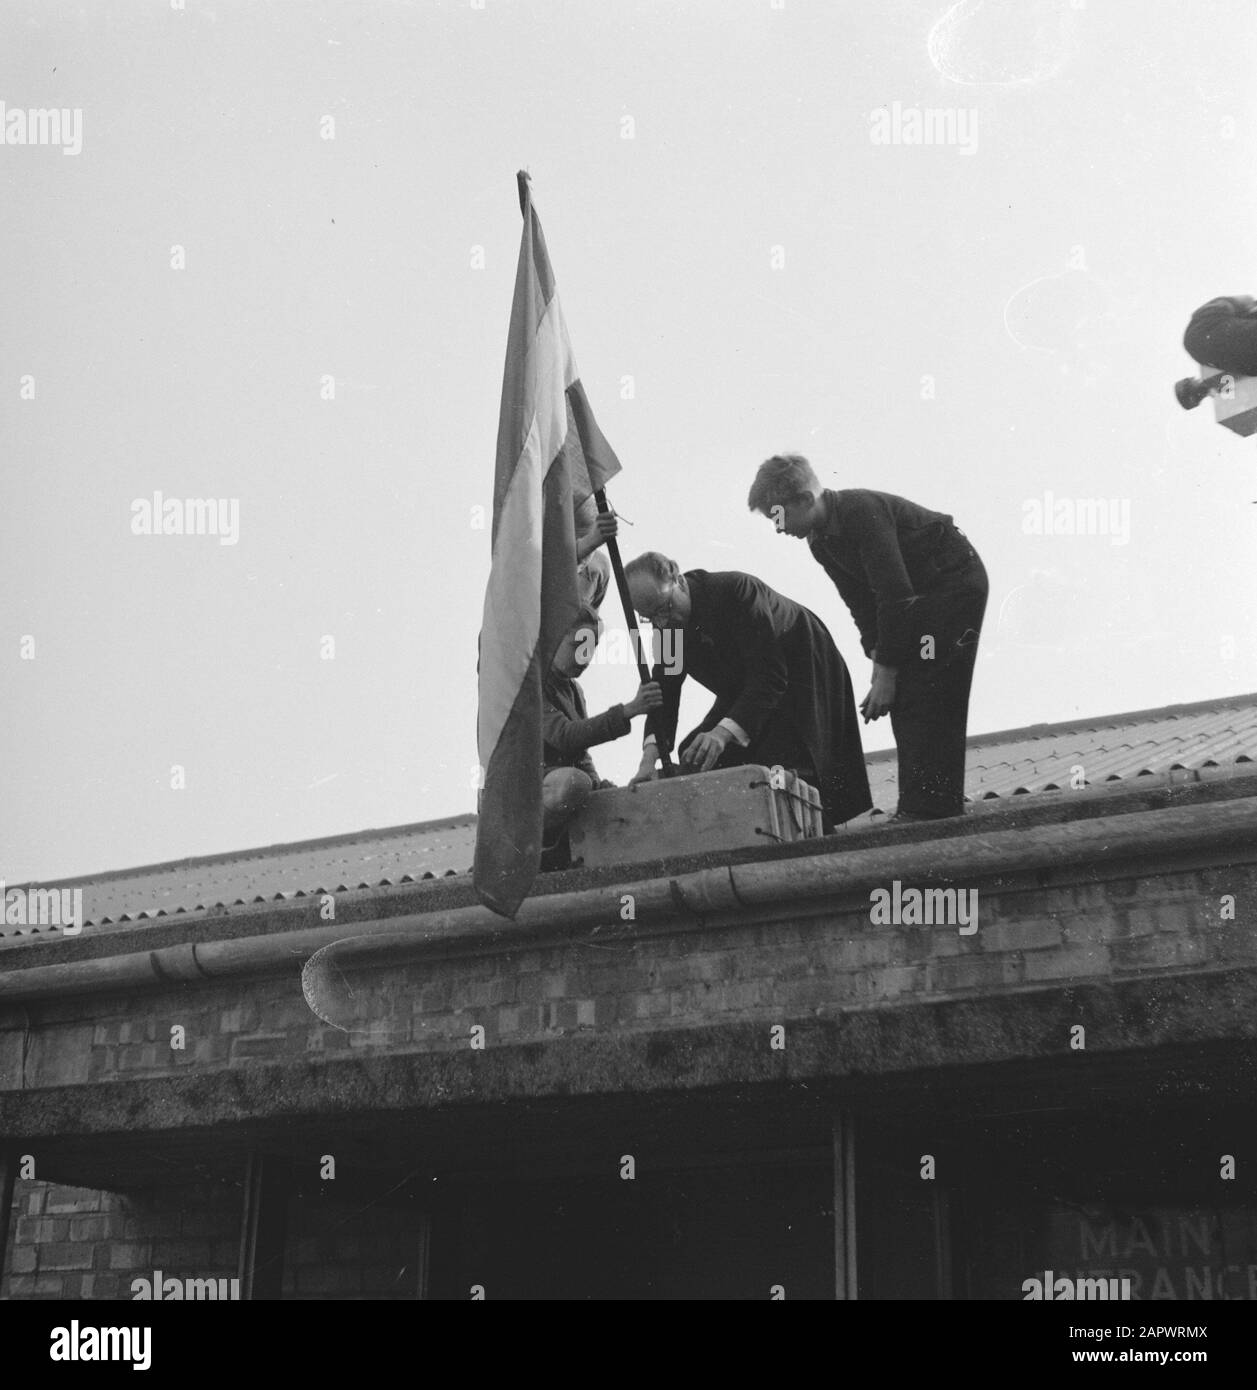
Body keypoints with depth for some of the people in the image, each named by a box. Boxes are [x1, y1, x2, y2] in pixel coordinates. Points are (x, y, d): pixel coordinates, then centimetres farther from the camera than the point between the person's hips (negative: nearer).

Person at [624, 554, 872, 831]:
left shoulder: (734, 590, -33)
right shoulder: (668, 623, -9)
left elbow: (770, 675, -37)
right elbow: (665, 693, -10)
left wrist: (725, 731, -48)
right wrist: (650, 755, -26)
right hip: (744, 691, 8)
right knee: (695, 758, -6)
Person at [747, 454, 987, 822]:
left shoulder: (863, 512, -27)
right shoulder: (820, 541, 1)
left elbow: (894, 596, -29)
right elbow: (861, 602, 7)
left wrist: (887, 672, -26)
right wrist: (878, 659, -4)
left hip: (956, 582, -9)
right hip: (919, 593, 9)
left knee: (928, 700, -15)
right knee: (903, 701, 4)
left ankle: (931, 809, -14)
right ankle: (918, 808, 6)